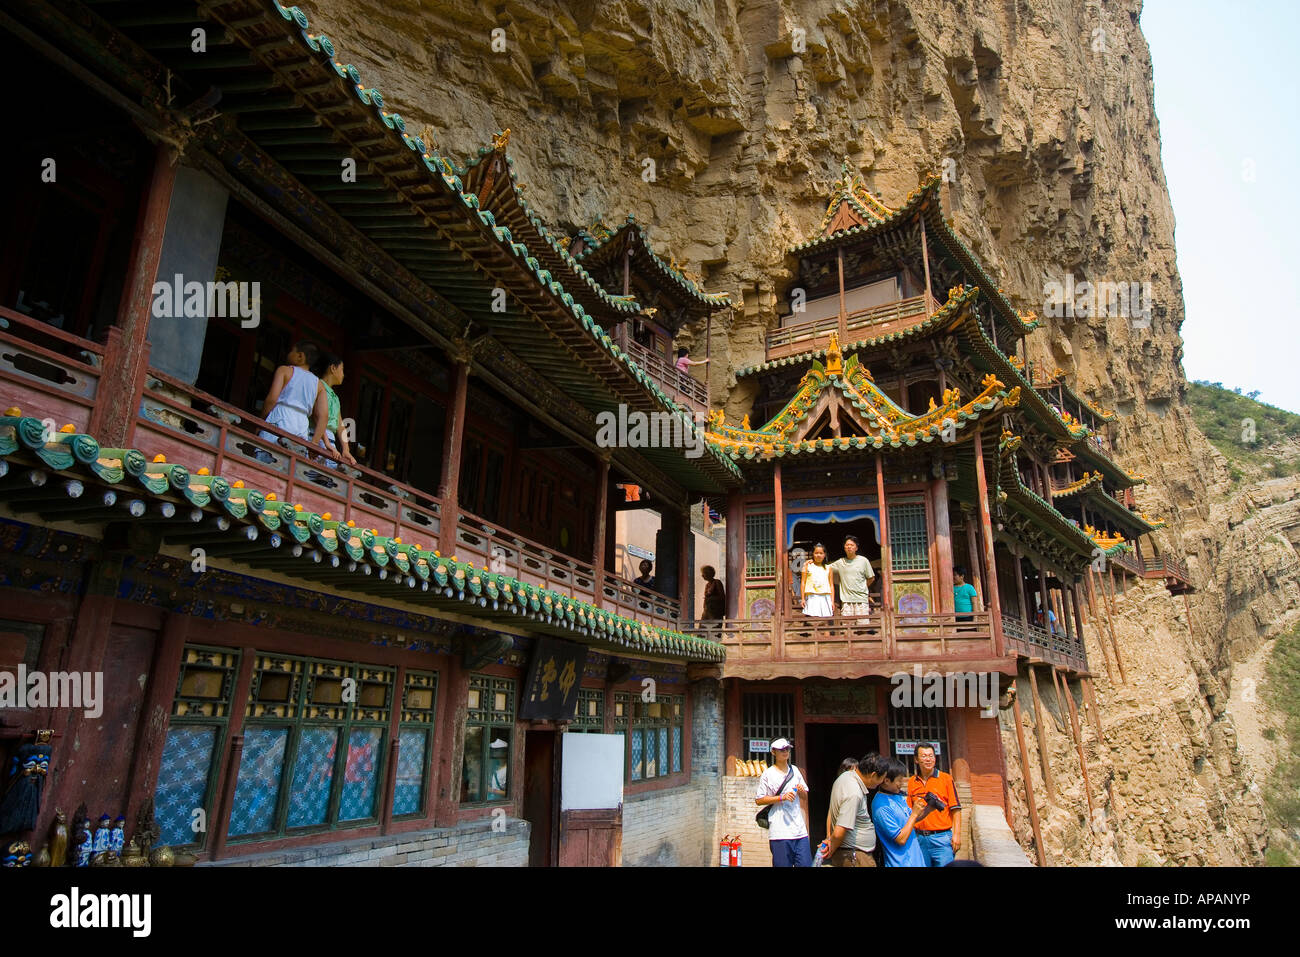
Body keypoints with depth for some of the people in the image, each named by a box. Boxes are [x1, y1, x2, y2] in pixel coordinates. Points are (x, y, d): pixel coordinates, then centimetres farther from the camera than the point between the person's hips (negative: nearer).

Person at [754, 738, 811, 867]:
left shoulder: (795, 770, 13)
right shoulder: (768, 774, -3)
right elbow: (758, 800, -6)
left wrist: (801, 791, -2)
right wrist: (781, 797, -14)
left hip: (799, 829, 5)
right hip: (779, 831, -5)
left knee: (805, 863, 2)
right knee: (782, 864, -4)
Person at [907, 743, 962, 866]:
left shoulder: (946, 778, 0)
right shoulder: (911, 782, 8)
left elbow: (955, 809, -2)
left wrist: (956, 834, -8)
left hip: (941, 837, -3)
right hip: (920, 838, 3)